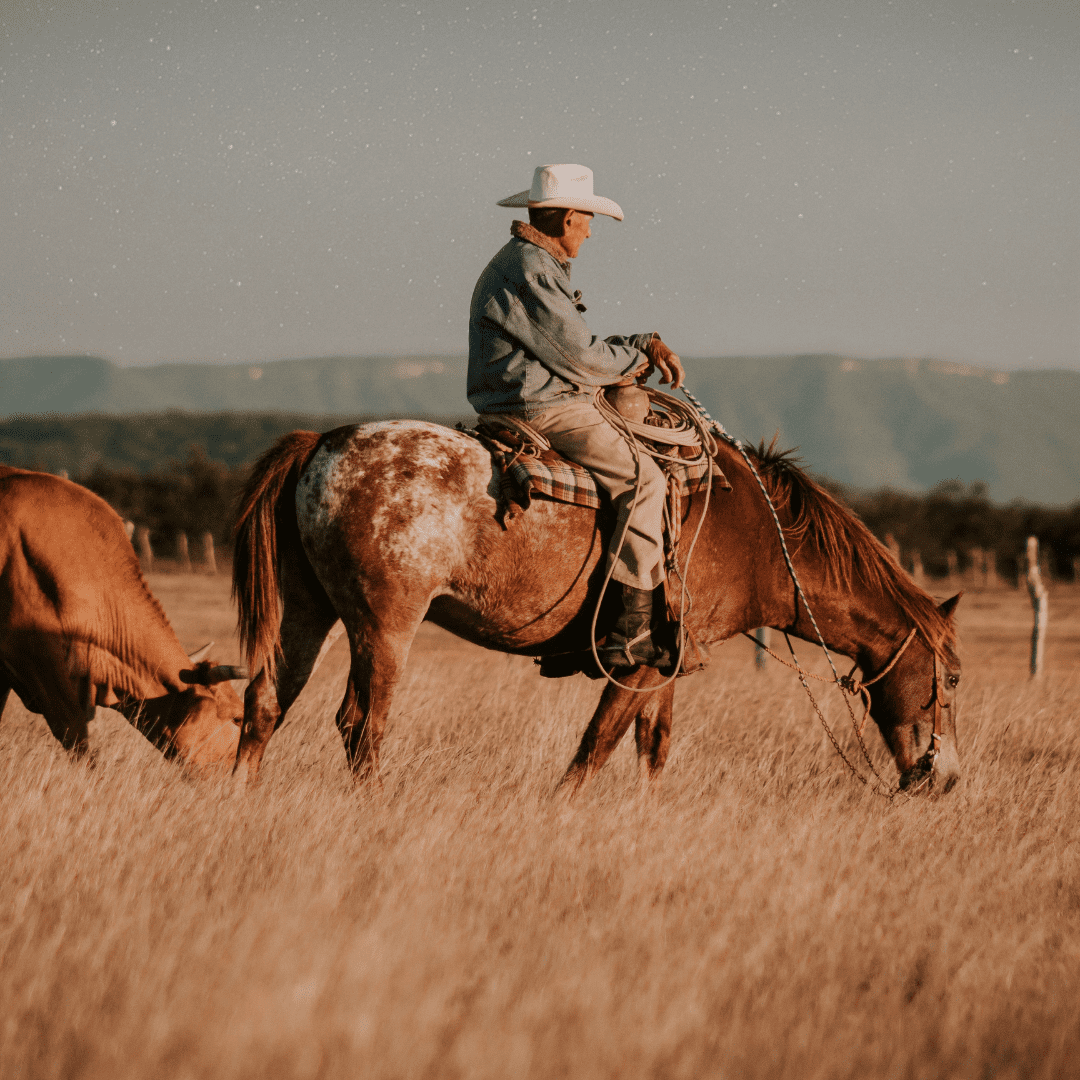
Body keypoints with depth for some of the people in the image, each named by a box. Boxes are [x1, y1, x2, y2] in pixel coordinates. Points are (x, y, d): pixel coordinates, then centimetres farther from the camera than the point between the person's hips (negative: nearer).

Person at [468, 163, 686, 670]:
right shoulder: (531, 272, -16)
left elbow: (576, 345, 21)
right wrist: (633, 362, 2)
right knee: (642, 477, -16)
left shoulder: (525, 263, 20)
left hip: (520, 407, 11)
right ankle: (632, 629, -22)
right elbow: (579, 357, -16)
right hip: (543, 410, -11)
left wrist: (647, 344, 9)